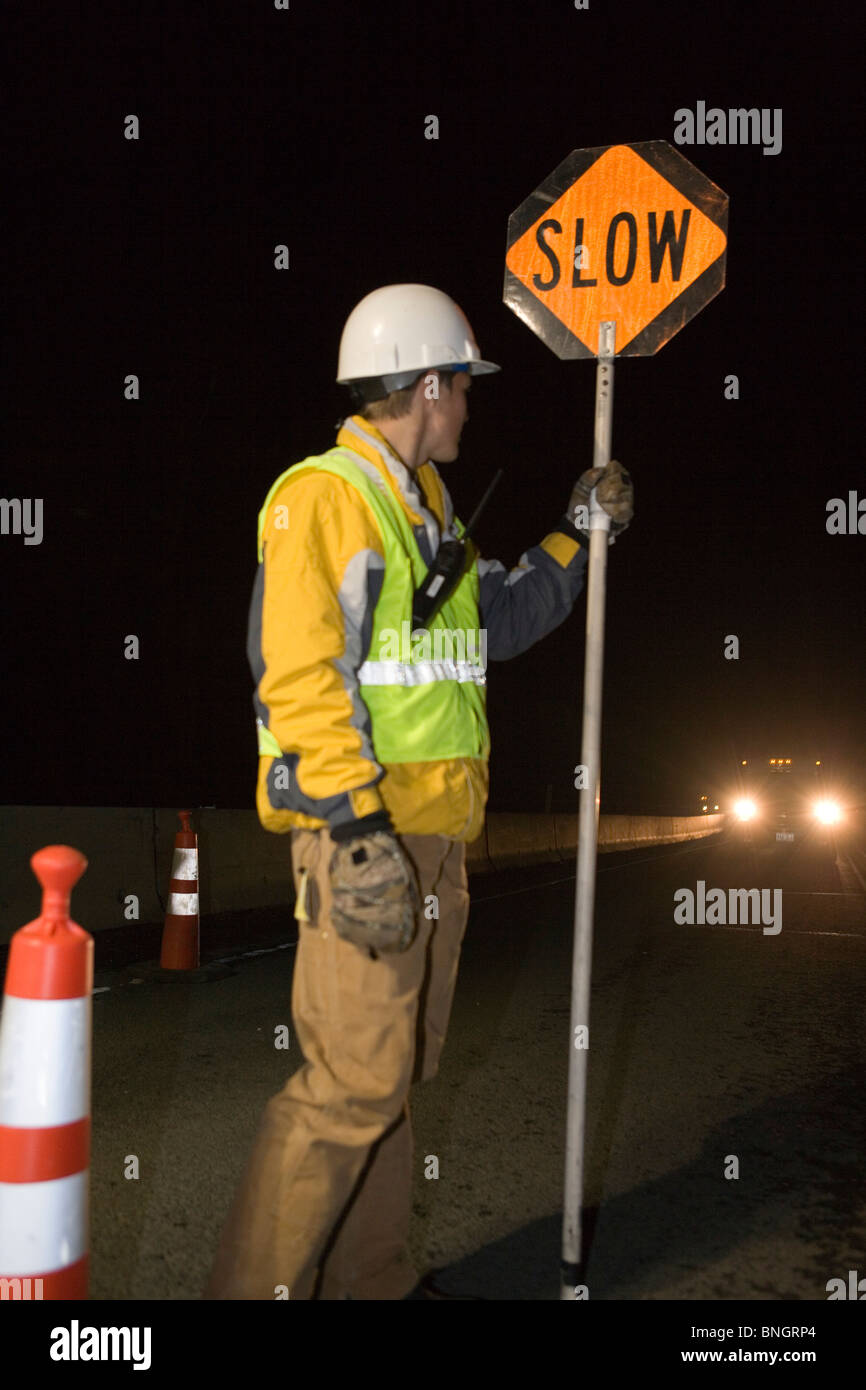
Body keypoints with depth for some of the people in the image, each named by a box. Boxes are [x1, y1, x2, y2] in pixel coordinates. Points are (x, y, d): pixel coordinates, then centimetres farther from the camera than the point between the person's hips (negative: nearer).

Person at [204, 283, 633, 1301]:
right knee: (354, 1080, -9)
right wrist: (356, 825, -23)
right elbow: (300, 672, -18)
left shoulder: (425, 509, 19)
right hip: (363, 831, -9)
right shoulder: (323, 497, -10)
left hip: (432, 834, 10)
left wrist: (574, 537, 21)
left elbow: (498, 621, 29)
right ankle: (260, 1284, 5)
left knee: (396, 1069, 15)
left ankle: (368, 1275, 29)